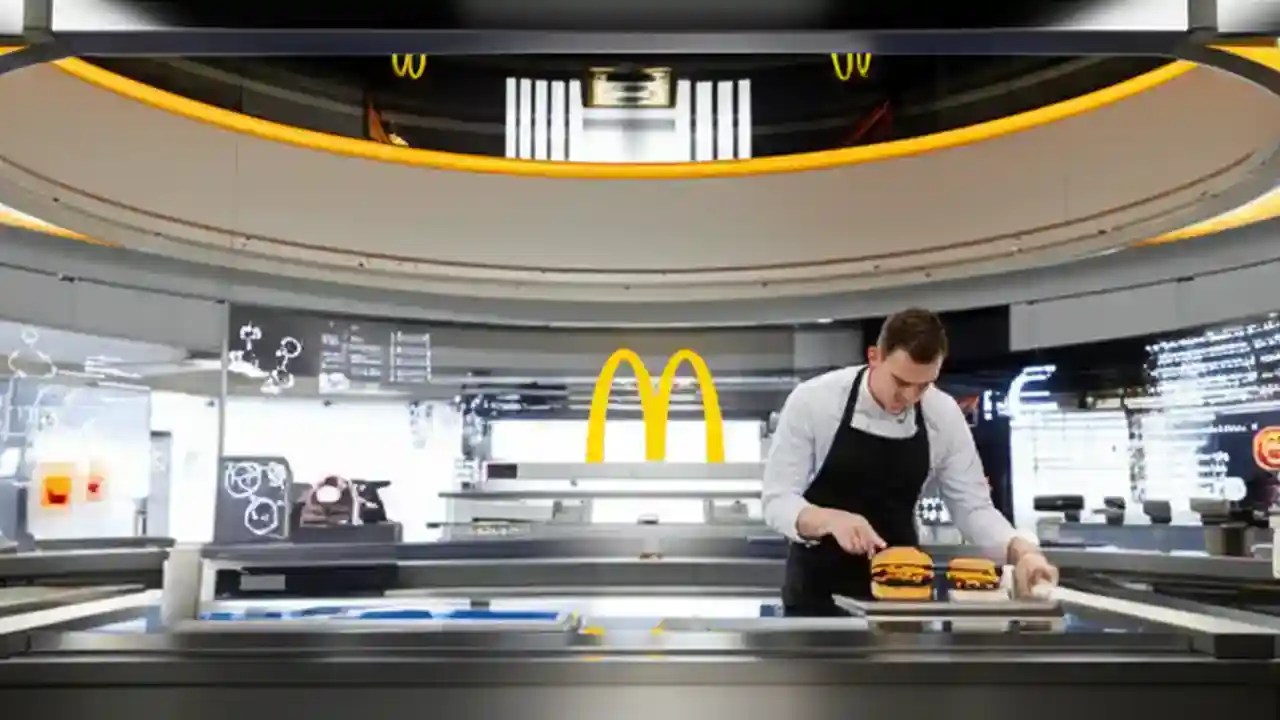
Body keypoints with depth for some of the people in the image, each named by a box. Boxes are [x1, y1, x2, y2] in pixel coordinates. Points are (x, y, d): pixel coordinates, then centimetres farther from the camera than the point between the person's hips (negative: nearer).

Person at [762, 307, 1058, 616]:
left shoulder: (945, 415, -8)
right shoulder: (812, 400, -18)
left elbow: (972, 506, -4)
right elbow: (777, 500, -17)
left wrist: (1021, 550, -24)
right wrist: (831, 520, -38)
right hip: (819, 587, -3)